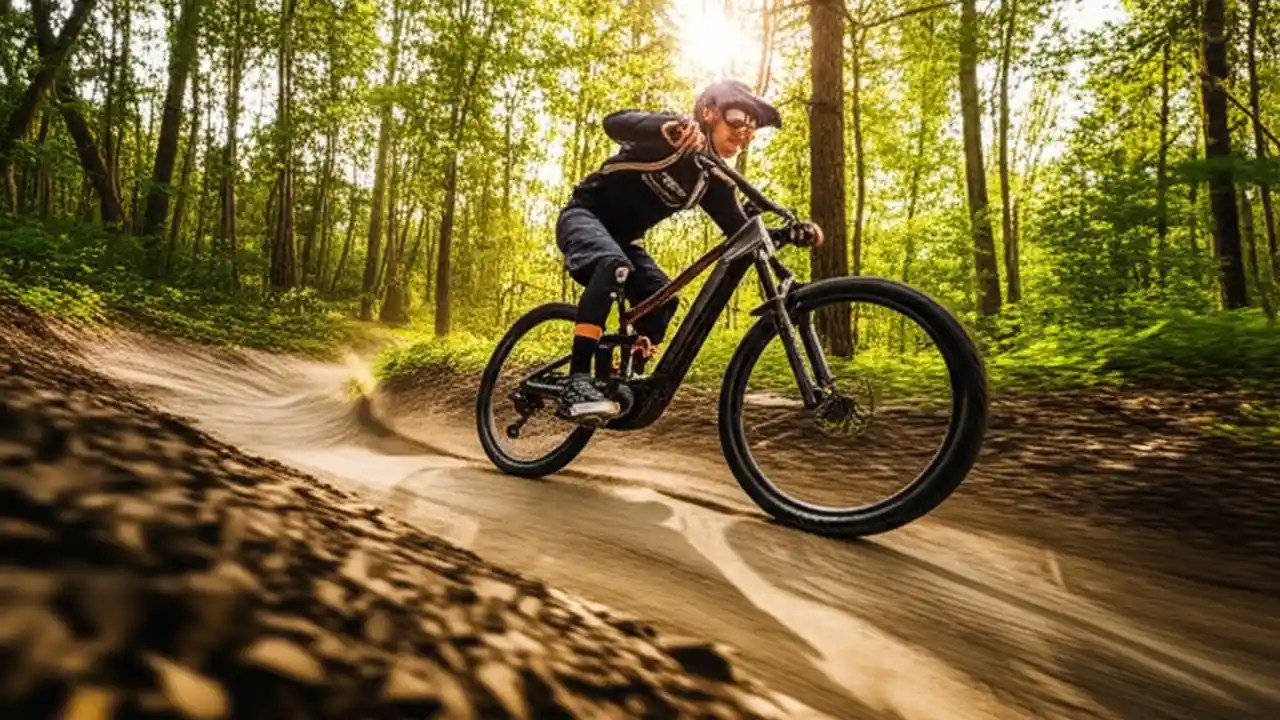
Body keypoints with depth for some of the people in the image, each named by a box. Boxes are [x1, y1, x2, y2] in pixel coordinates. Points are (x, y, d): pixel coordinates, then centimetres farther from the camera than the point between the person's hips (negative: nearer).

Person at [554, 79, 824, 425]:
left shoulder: (714, 181, 1)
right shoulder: (673, 135, -19)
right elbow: (614, 122, -37)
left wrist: (793, 232, -17)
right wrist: (666, 126, -56)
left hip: (622, 237, 8)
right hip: (585, 216, -8)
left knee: (663, 297, -8)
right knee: (613, 265, -36)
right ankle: (576, 383, -40)